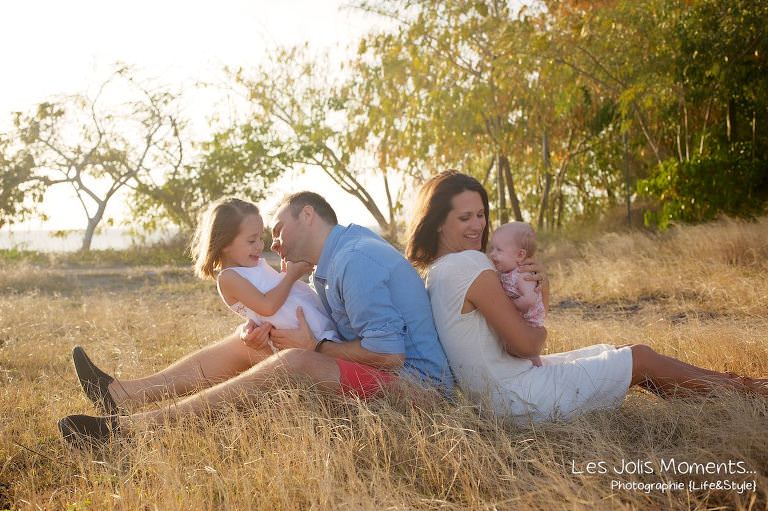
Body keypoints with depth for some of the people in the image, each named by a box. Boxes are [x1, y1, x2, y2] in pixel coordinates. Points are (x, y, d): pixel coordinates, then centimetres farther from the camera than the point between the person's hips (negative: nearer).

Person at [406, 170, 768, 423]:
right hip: (524, 400, -10)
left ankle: (730, 384, 29)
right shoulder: (468, 263, -22)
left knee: (622, 352, 18)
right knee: (641, 358, 4)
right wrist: (539, 331, -2)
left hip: (497, 397, 10)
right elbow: (524, 344, -25)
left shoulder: (432, 274, 9)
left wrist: (541, 291, -4)